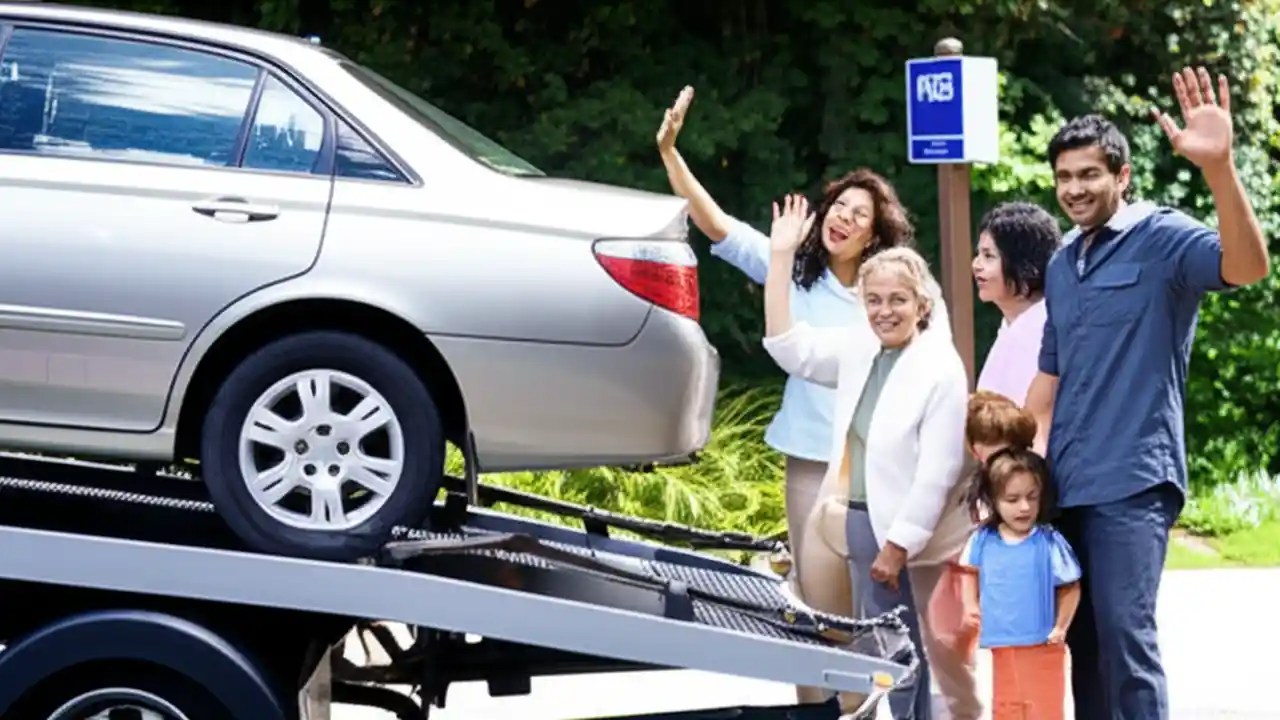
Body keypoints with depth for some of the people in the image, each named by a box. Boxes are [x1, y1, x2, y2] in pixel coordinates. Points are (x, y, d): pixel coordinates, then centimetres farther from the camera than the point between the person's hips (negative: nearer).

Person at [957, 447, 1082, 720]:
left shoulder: (1050, 542, -12)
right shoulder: (983, 541, -2)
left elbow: (1070, 587, -2)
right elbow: (970, 570, 19)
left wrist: (1060, 627, -4)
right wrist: (970, 605, 8)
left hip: (1042, 646, -3)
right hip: (1001, 646, 3)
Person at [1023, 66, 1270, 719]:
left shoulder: (1160, 238, -6)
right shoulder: (1062, 263, 17)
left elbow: (1248, 265, -25)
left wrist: (1218, 167, -40)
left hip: (1132, 480, -7)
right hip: (1067, 483, 7)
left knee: (1124, 636, -15)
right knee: (1081, 639, 10)